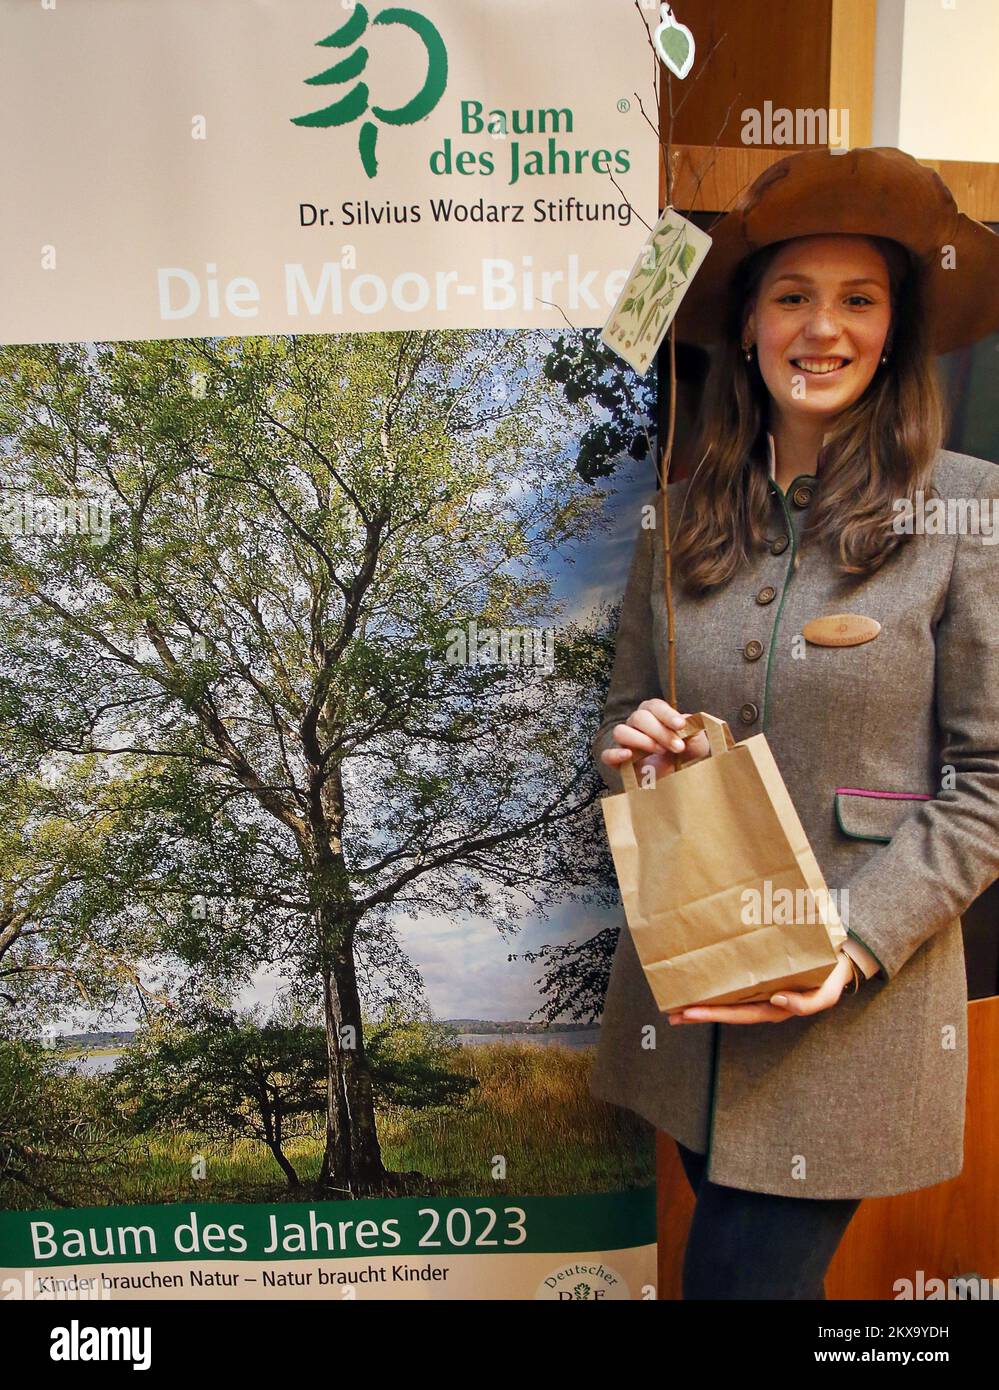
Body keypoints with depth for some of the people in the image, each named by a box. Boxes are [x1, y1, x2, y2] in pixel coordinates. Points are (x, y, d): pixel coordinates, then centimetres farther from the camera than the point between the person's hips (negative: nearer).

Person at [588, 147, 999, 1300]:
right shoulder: (681, 517, 4)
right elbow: (623, 716, 12)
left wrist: (860, 939, -17)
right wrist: (635, 746, -11)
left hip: (859, 1007, -3)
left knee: (744, 1273, 4)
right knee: (743, 1261, 21)